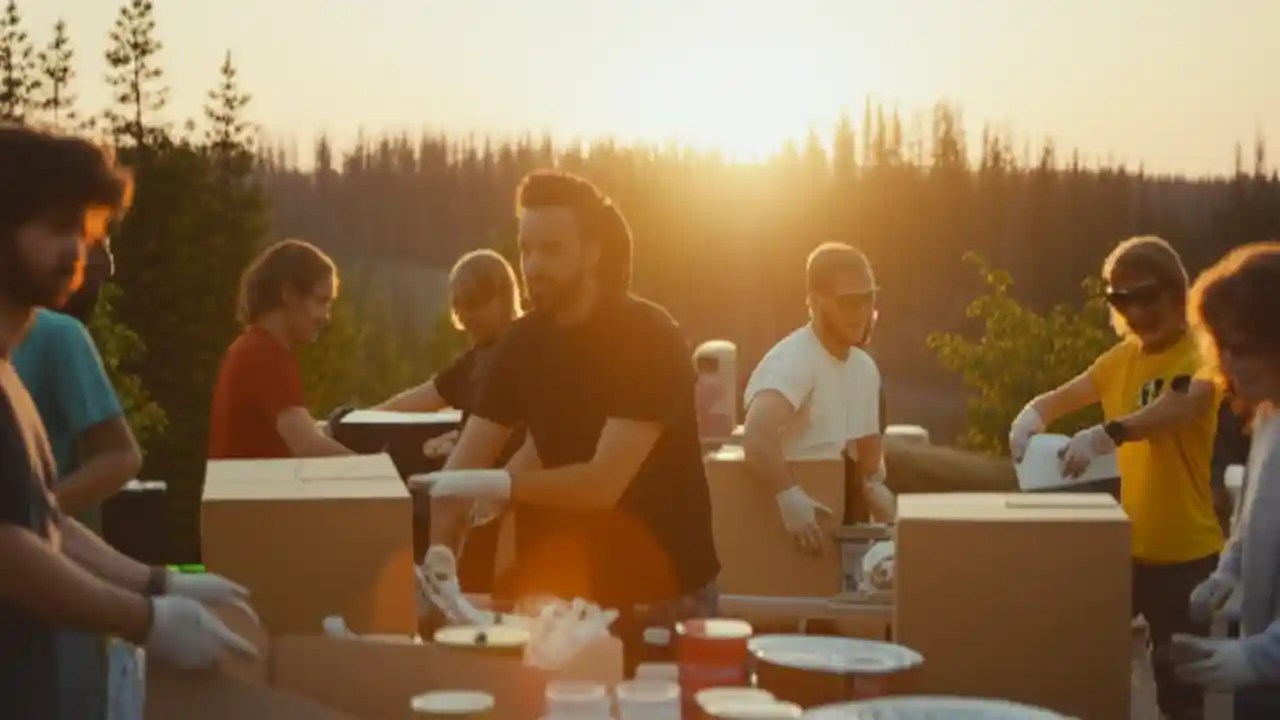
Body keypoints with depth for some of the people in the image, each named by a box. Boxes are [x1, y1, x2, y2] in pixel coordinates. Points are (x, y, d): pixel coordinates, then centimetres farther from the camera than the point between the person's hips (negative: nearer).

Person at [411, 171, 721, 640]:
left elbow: (603, 483, -26)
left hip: (662, 594, -5)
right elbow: (467, 460, -4)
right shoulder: (524, 341, 1)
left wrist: (497, 485, -29)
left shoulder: (649, 339, -18)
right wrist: (439, 548, -20)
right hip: (573, 591, 5)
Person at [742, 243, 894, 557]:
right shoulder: (793, 360, -20)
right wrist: (790, 496, -51)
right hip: (775, 522, -8)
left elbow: (869, 448, 17)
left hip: (829, 520, 8)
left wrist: (873, 484, -4)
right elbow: (757, 437, -37)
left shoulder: (866, 368, 7)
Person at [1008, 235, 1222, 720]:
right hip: (1124, 545, 6)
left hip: (1184, 553, -6)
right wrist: (1031, 415, -14)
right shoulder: (1121, 359, 10)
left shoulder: (1199, 356, -11)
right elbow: (1062, 398, 11)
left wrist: (1107, 434, -48)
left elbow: (1180, 407, -31)